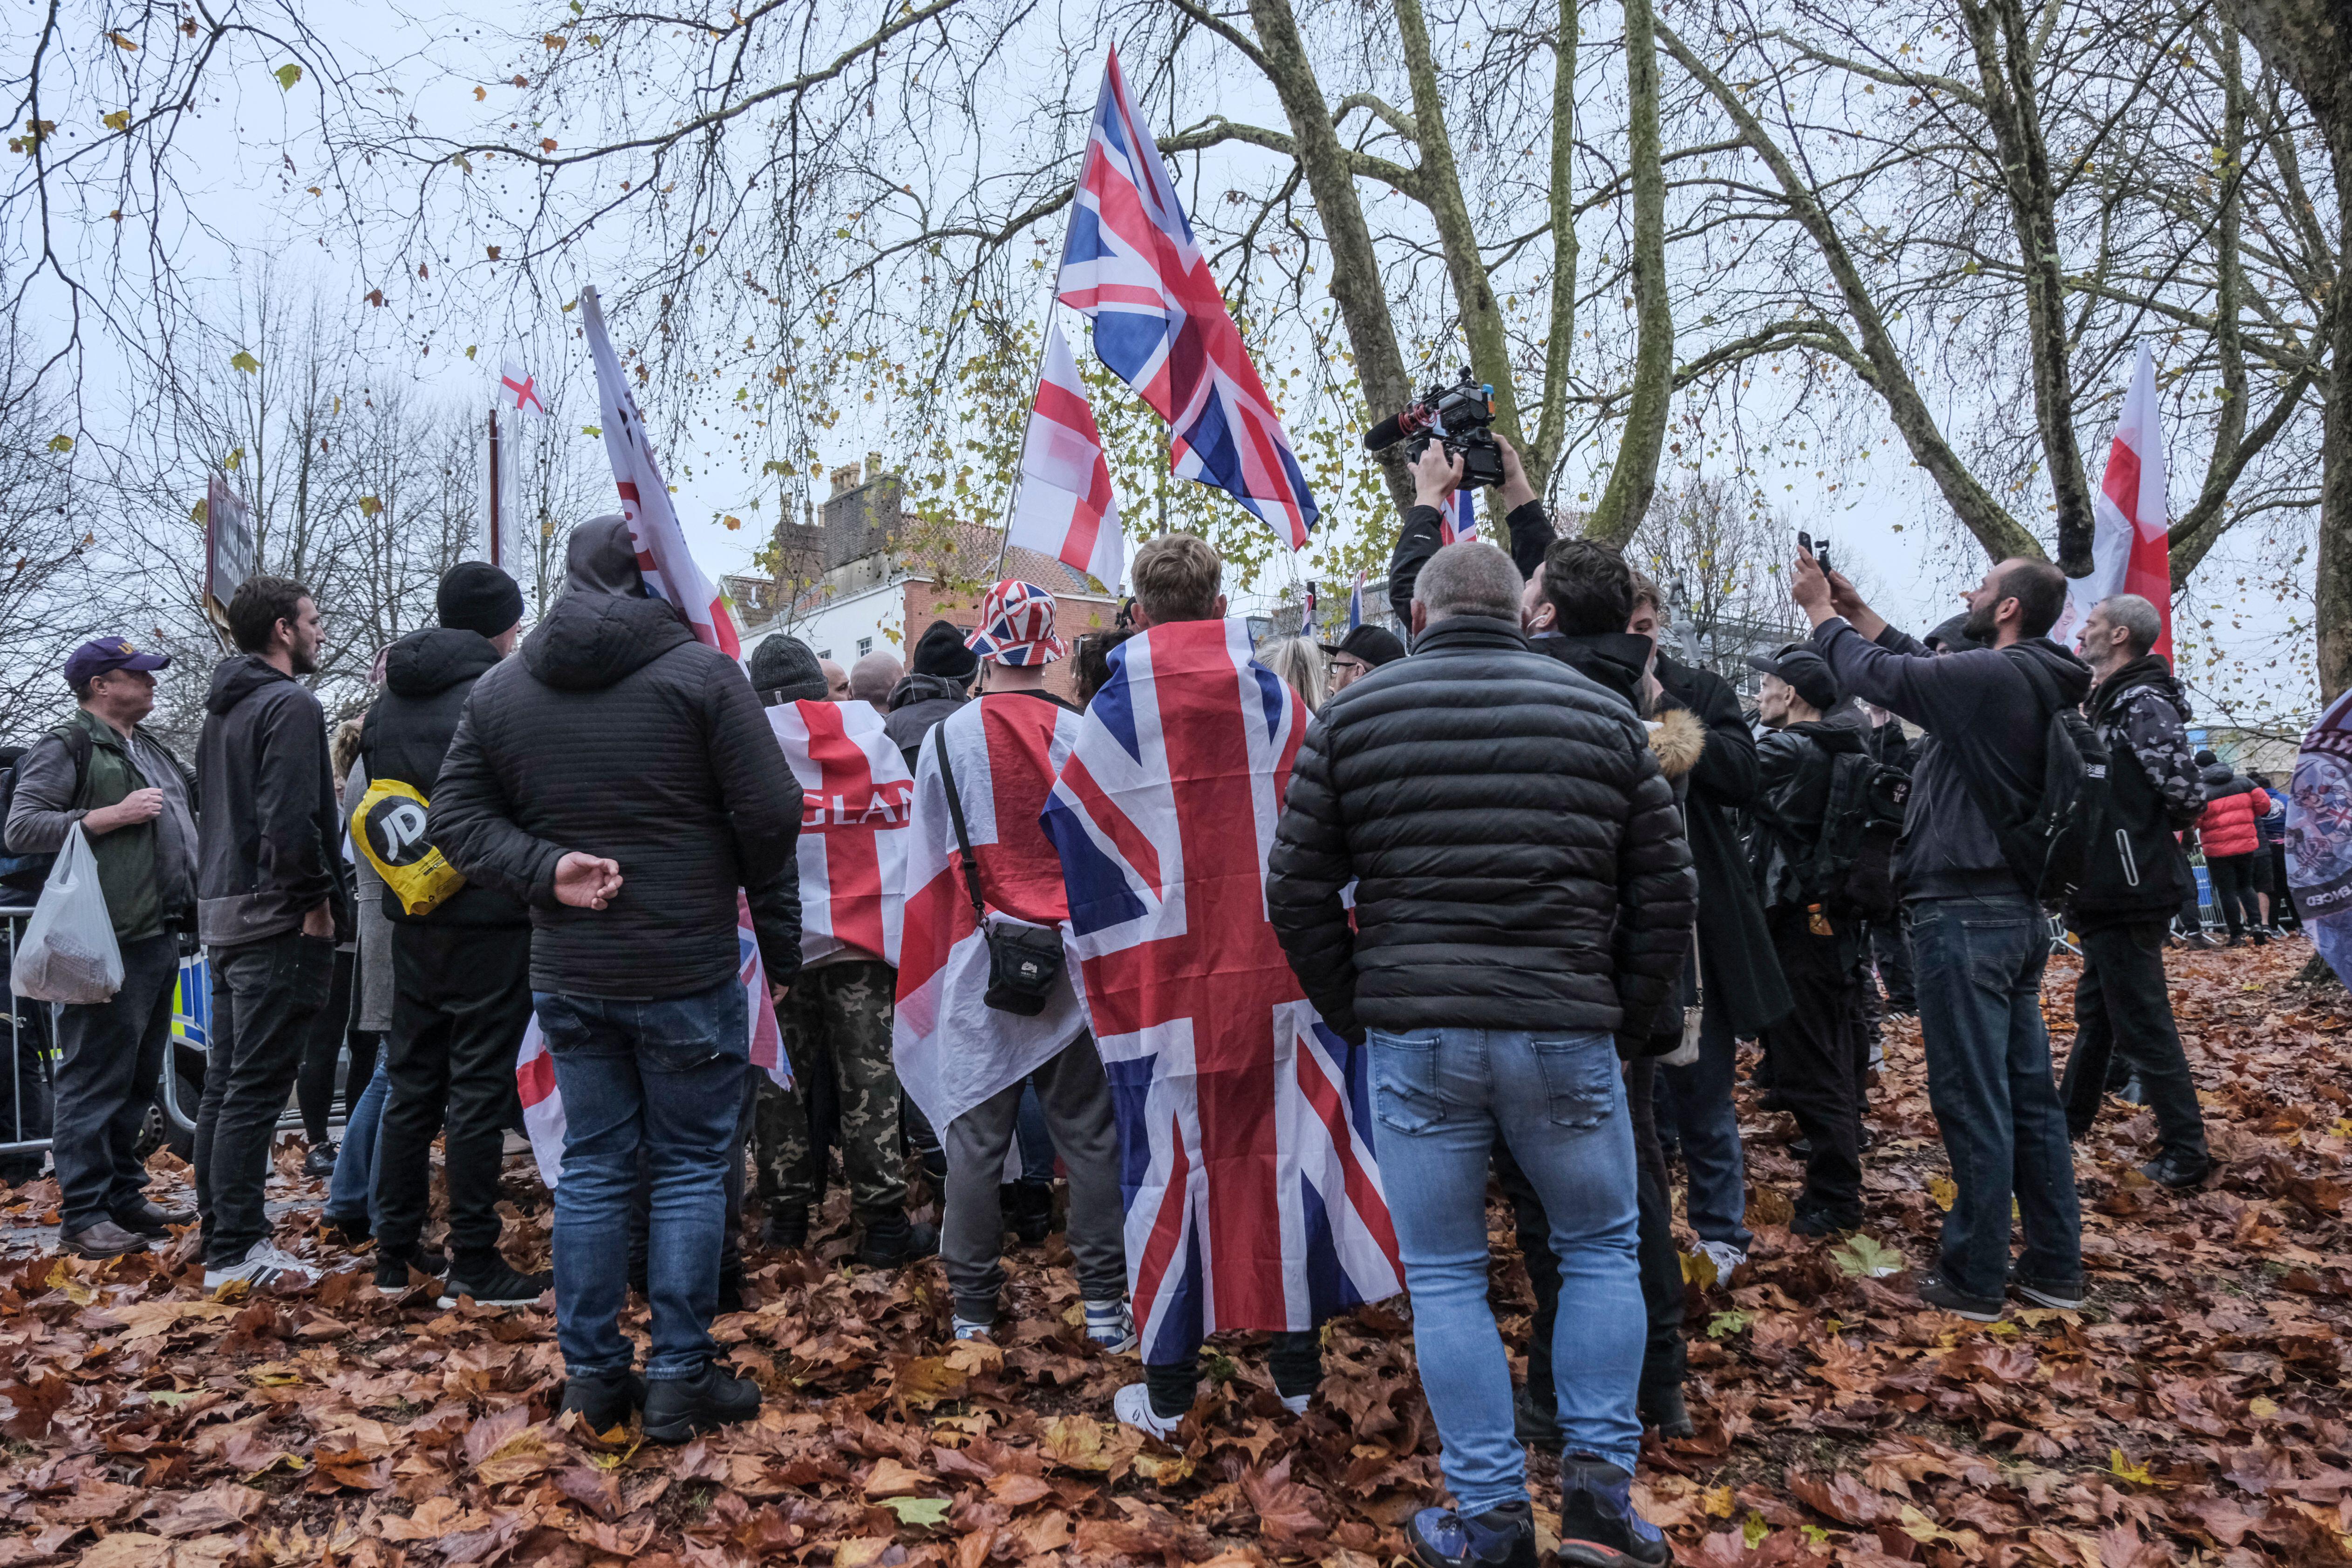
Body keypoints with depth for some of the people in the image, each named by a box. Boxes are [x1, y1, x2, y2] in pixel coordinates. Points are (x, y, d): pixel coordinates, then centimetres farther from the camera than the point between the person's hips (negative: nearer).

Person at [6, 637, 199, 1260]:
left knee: (139, 1081, 14)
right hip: (108, 943, -9)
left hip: (159, 937, 9)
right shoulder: (64, 749, -5)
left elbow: (187, 817, 33)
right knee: (94, 1083, -5)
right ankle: (83, 1217, 0)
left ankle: (124, 1196, 23)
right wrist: (111, 815, -17)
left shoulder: (152, 750, 21)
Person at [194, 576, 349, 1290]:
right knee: (257, 1088, -6)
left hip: (224, 912, 10)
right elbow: (290, 819, -22)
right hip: (276, 918, -10)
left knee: (224, 1083, 14)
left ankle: (220, 1230, 22)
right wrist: (315, 902, -15)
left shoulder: (221, 710, 18)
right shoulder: (291, 705, -13)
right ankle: (236, 1250, -2)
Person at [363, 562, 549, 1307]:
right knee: (478, 1087, -1)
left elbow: (376, 805, 13)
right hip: (490, 918, -7)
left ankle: (395, 1251, 23)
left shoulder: (388, 700, 9)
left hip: (412, 918, 7)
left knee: (411, 1081, 15)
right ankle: (473, 1265, 5)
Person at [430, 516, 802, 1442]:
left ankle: (593, 1375, 22)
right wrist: (780, 940, -1)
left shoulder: (500, 689, 6)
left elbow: (456, 820, 3)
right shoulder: (701, 673, -9)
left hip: (565, 975, 5)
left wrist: (545, 870, -6)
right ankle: (680, 1380, 12)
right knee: (691, 1167, 7)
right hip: (688, 972, -4)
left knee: (592, 1166, 14)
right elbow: (770, 818, -11)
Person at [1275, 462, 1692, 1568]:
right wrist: (1624, 1021, 15)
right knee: (1602, 1250, 20)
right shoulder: (1603, 714, 6)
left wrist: (1355, 1013, 13)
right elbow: (1666, 895, 6)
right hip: (1567, 1035, 1)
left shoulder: (1353, 716, 3)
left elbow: (1299, 894, 3)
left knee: (1444, 1276, 12)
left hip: (1413, 1034, 0)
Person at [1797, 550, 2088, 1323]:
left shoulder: (1995, 676, -18)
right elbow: (1929, 671, 21)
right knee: (2030, 1093, 14)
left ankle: (1974, 1280, 8)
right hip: (2018, 911, 10)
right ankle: (2055, 1267, 23)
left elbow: (1877, 674, -12)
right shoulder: (2042, 683, 12)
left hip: (1964, 916, -10)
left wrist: (1822, 612, 4)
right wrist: (1862, 616, 21)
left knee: (1973, 1104, -2)